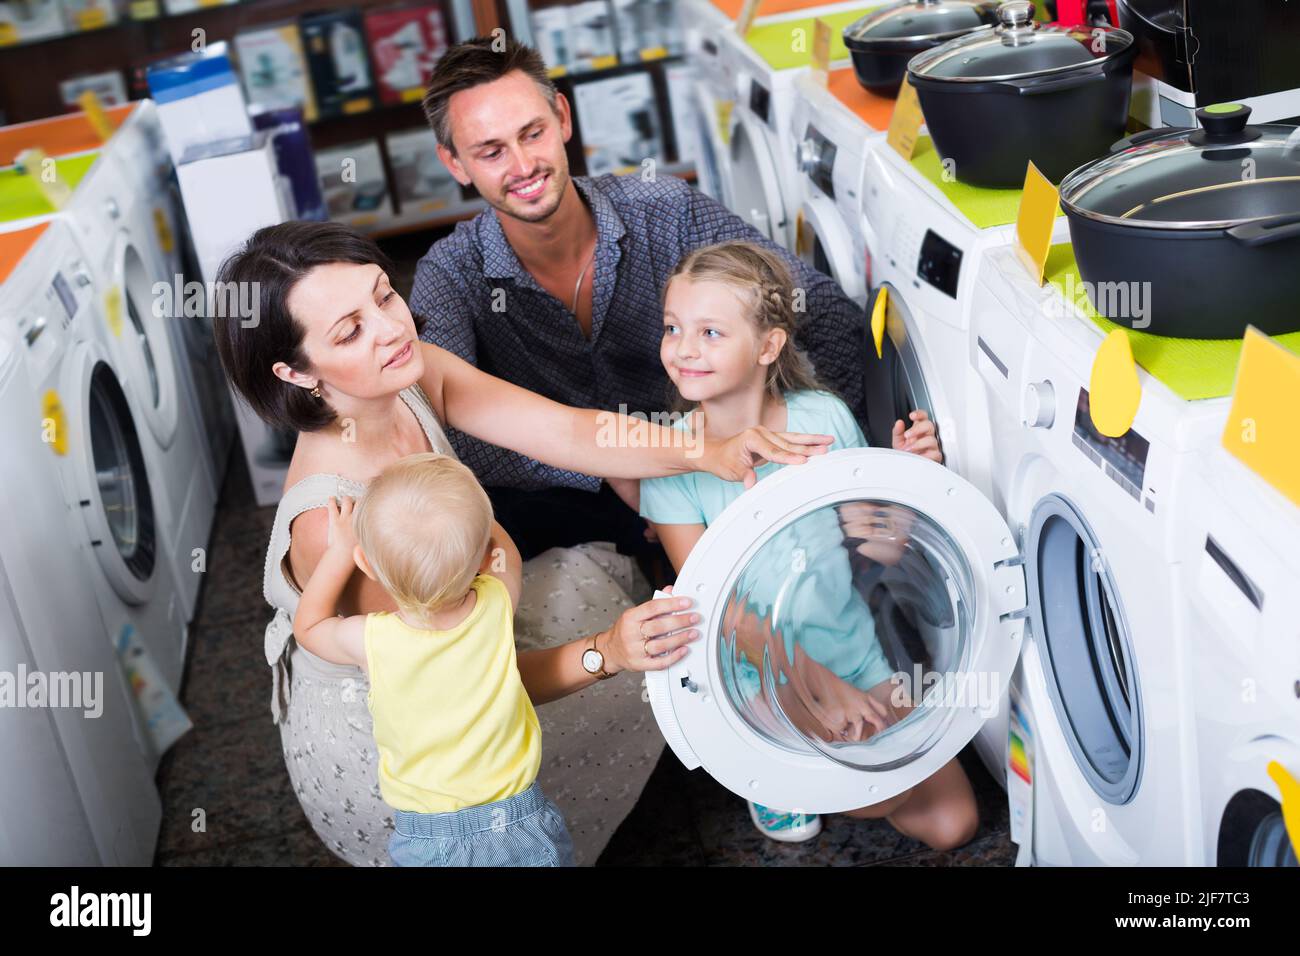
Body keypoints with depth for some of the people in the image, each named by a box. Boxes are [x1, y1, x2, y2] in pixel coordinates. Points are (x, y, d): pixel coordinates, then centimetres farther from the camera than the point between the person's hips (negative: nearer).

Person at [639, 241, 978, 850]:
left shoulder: (824, 418, -8)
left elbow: (878, 547, 1)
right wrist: (817, 681, -27)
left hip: (853, 651, 4)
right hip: (757, 668, -3)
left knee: (951, 822, 1)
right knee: (880, 792, -26)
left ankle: (818, 755, 22)